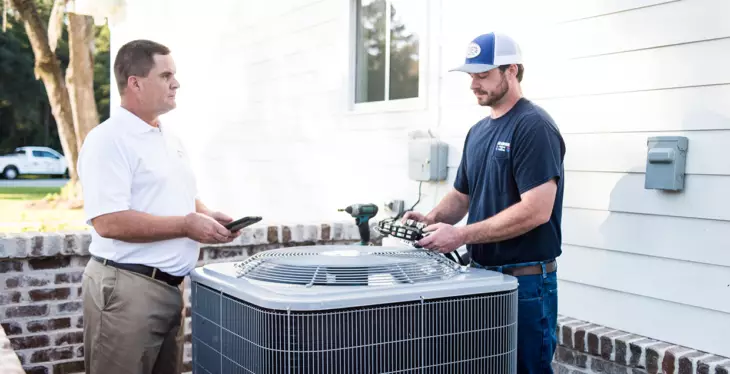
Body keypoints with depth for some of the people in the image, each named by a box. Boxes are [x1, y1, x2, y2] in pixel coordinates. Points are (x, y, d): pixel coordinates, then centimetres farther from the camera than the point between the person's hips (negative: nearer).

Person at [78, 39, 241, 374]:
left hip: (171, 285, 8)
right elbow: (109, 222, -24)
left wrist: (207, 217, 1)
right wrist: (187, 226, -20)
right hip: (126, 286, -8)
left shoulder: (170, 139, 14)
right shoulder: (108, 140, -14)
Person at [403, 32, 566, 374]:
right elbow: (461, 195, 19)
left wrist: (462, 235, -23)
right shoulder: (478, 131, 12)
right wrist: (432, 219, -2)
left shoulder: (534, 126, -14)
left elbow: (536, 210, -23)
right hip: (482, 274, 8)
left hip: (525, 279, -8)